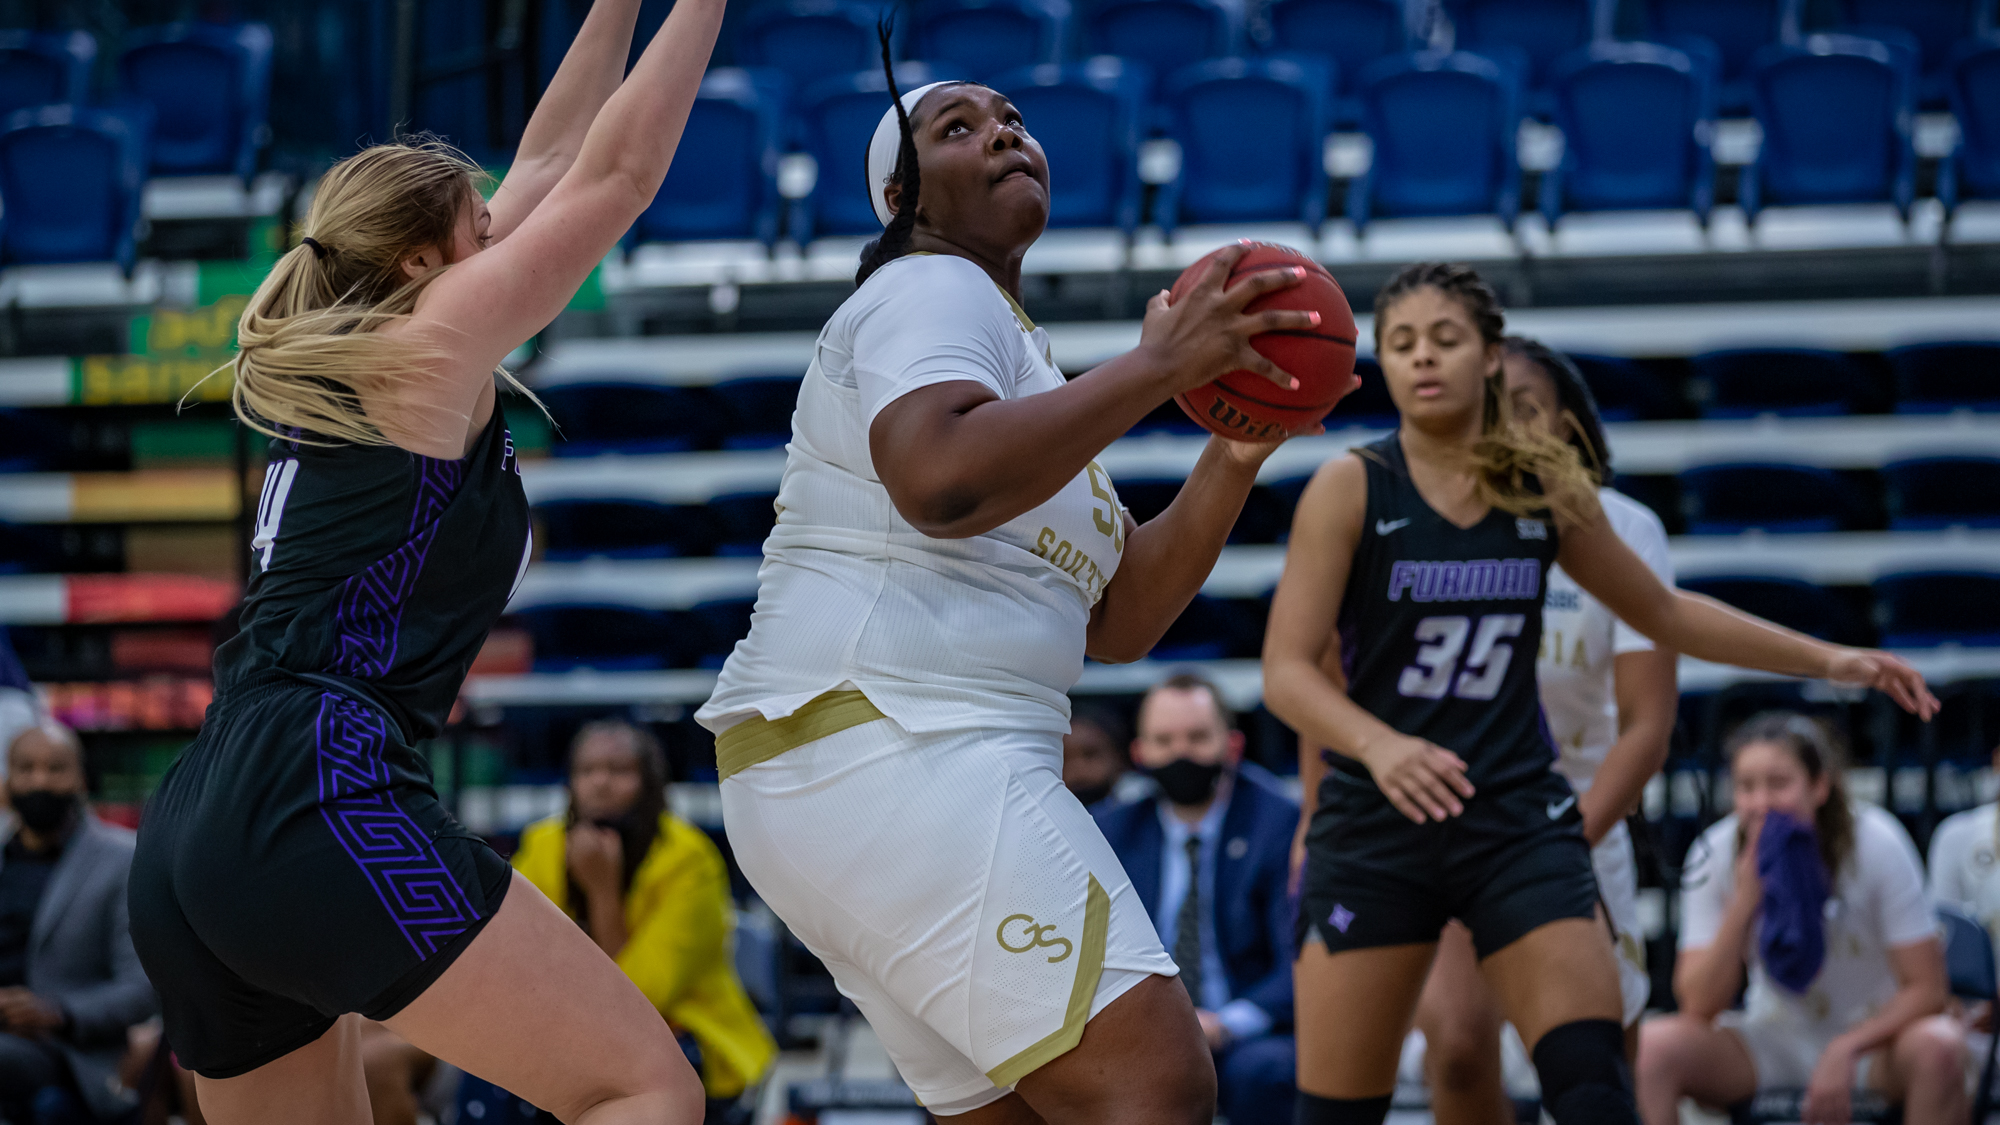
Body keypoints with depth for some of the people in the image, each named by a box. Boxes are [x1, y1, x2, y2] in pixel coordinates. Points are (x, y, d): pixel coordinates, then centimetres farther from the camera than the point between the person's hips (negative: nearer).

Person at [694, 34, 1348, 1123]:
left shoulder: (1014, 355, 28)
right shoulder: (927, 290, -2)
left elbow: (1119, 620, 21)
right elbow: (940, 480, -25)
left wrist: (1236, 454, 9)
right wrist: (1159, 363, -20)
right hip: (888, 739, -11)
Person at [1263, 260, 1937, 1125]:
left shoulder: (1546, 488, 5)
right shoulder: (1350, 488, -6)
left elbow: (1662, 613, 20)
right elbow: (1287, 671, -13)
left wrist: (1827, 659, 16)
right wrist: (1376, 745, -33)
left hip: (1517, 821, 2)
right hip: (1374, 827, -2)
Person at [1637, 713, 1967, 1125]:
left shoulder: (1876, 844, -16)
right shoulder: (1715, 854, -12)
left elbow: (1927, 989, -15)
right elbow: (1699, 1006, -16)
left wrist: (1845, 1049, -29)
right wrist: (1744, 901, -27)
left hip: (1873, 1036, -2)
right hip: (1773, 1040, 2)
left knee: (1937, 1045, -36)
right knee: (1650, 1046, -26)